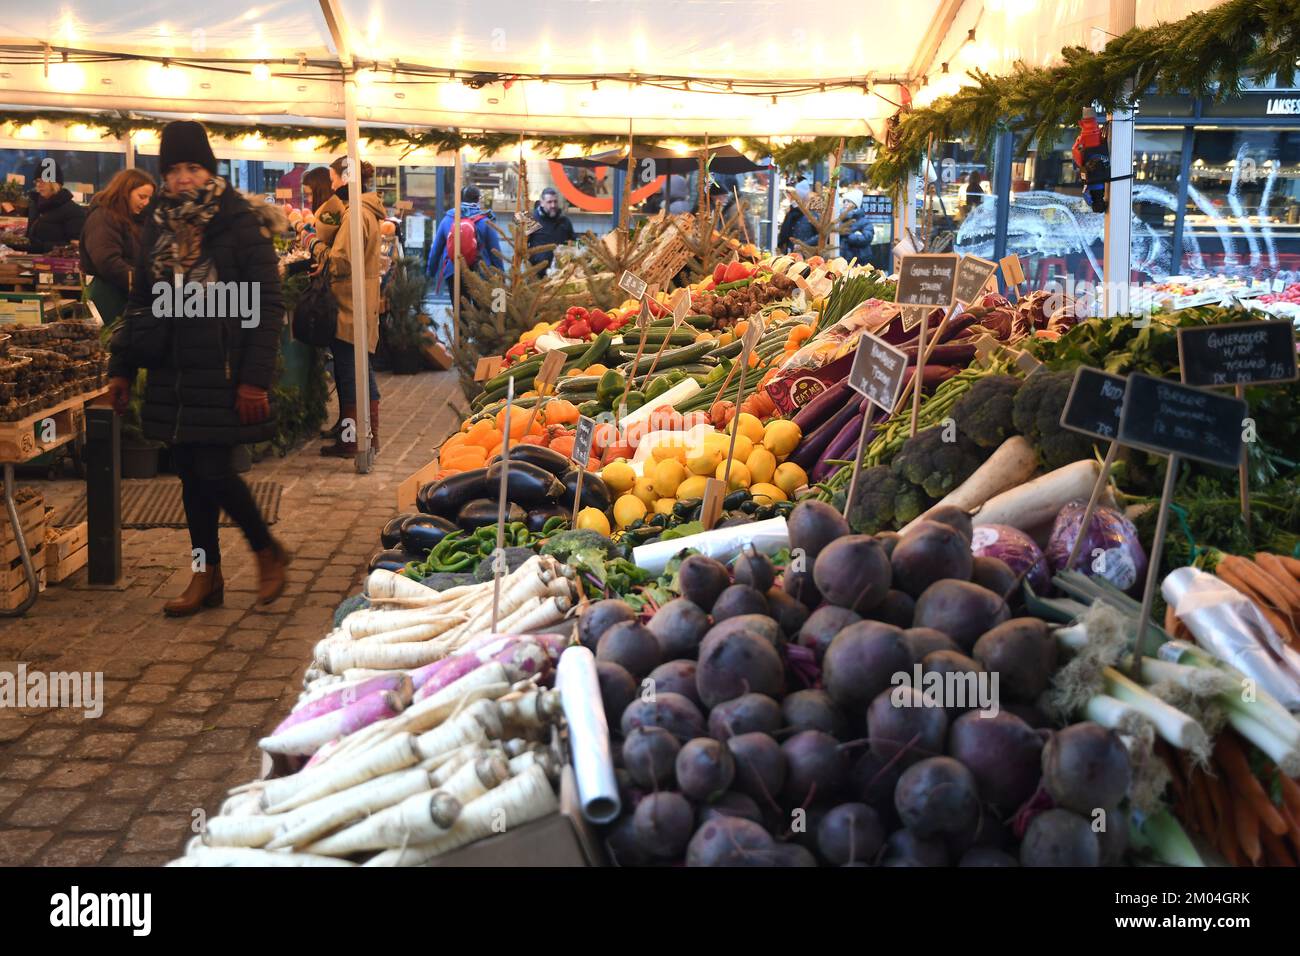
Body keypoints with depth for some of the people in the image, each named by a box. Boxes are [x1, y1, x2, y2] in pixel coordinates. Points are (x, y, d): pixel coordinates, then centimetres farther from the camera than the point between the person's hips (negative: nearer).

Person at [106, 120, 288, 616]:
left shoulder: (243, 223, -7)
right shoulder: (157, 226, 10)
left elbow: (268, 305, -10)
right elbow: (139, 302, 17)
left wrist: (255, 378, -16)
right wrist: (121, 368, 13)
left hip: (223, 372, -6)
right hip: (173, 371, 6)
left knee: (215, 472, -9)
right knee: (190, 472, 9)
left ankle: (269, 552, 16)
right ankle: (207, 576, 21)